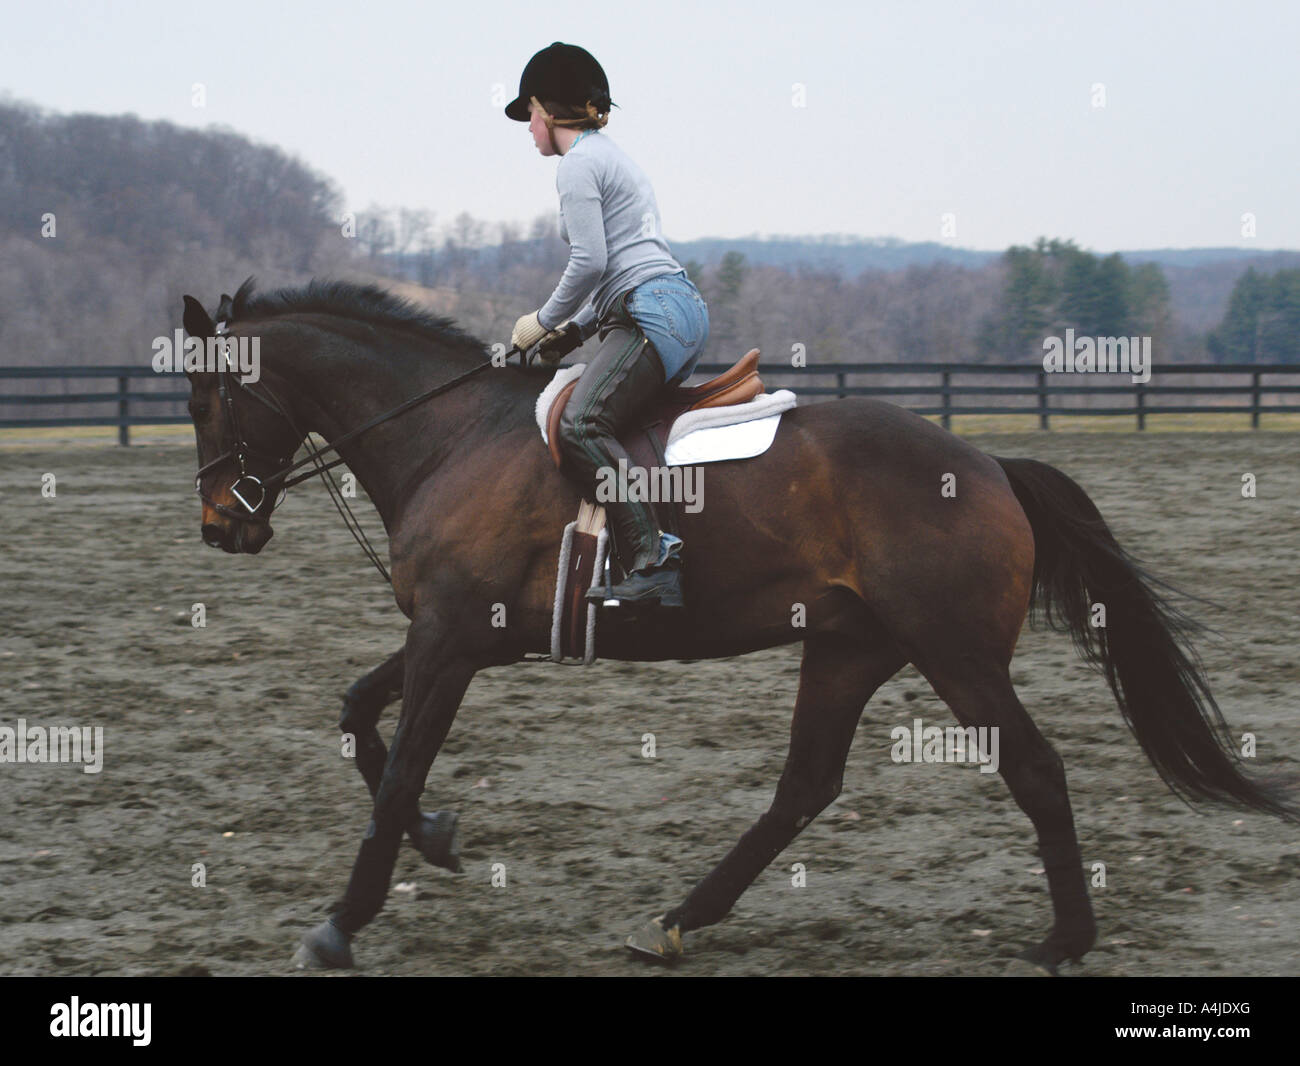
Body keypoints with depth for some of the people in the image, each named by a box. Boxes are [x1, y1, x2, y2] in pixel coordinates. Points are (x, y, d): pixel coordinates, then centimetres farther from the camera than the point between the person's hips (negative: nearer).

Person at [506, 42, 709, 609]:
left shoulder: (578, 164, -4)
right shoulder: (610, 157, 28)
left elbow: (591, 262, -14)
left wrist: (544, 321, 0)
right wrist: (573, 331, 21)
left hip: (655, 315, -11)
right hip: (683, 307, 11)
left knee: (581, 423, -24)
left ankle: (653, 561, -36)